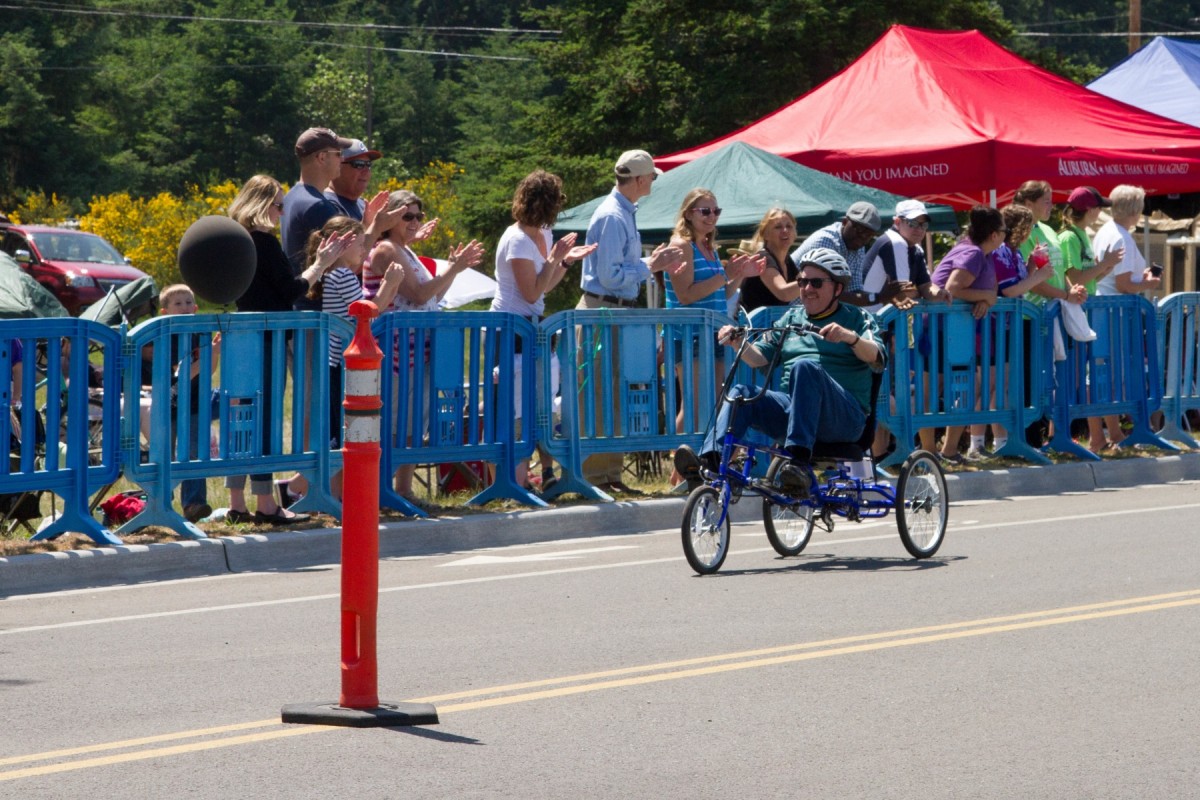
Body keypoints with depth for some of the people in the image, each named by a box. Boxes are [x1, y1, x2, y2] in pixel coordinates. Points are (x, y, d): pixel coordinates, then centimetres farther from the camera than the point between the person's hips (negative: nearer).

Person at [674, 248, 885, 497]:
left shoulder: (857, 318, 10)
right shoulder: (792, 317, 24)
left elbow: (877, 359, -8)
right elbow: (760, 357, 17)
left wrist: (850, 337, -28)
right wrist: (738, 343, -4)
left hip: (845, 416, -5)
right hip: (792, 408, 5)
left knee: (805, 367, -34)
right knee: (741, 393, -21)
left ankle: (800, 463, -47)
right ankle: (709, 464, -40)